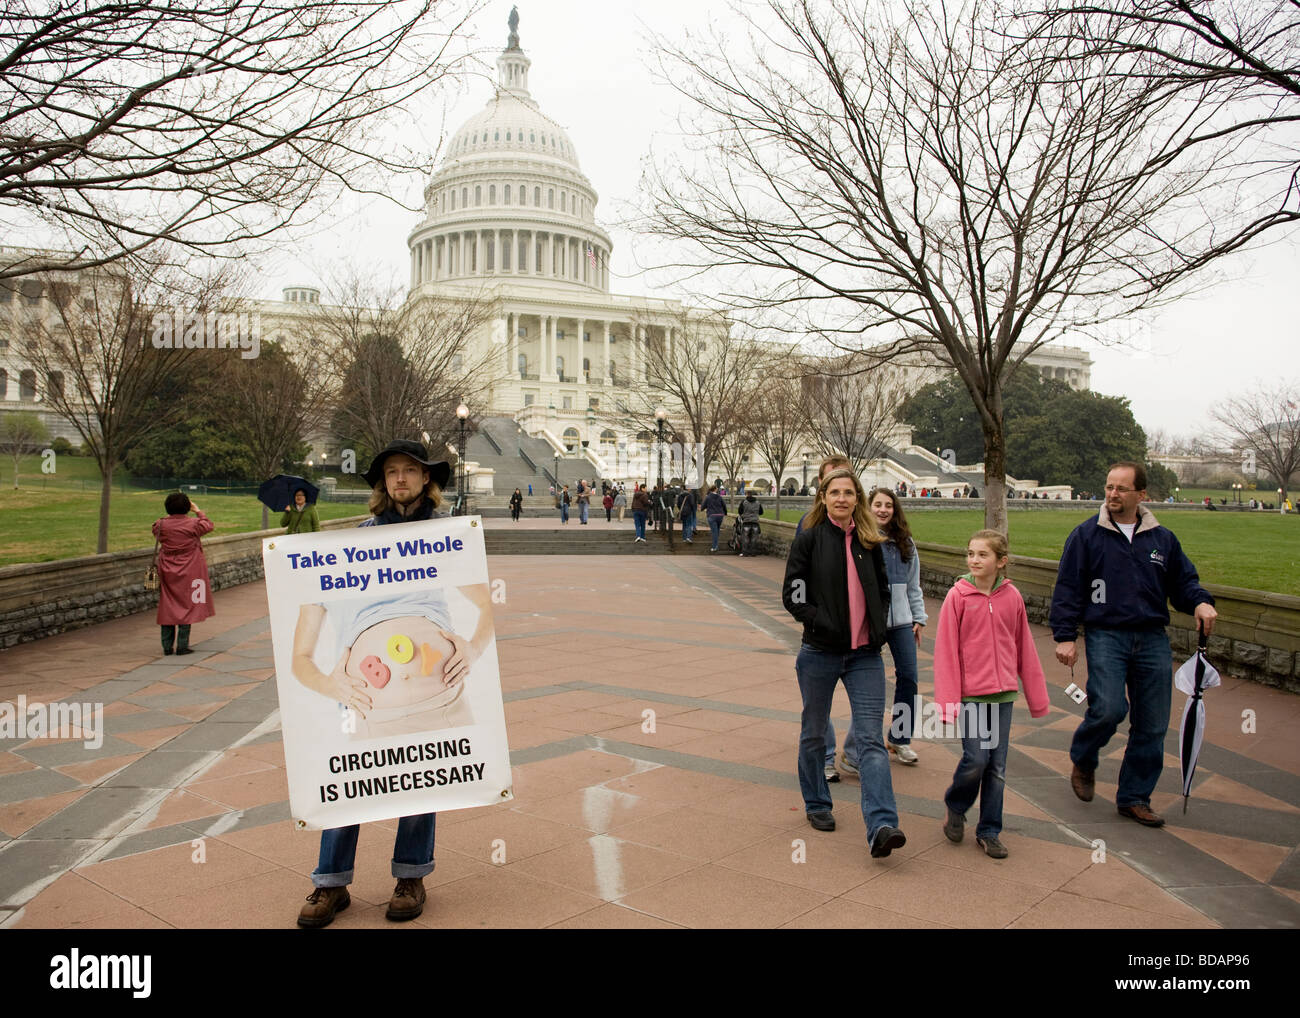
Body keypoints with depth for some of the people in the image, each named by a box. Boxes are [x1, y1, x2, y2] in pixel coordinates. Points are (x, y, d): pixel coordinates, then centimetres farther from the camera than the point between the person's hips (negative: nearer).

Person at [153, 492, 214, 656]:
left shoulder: (161, 524, -4)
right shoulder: (193, 524, -11)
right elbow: (209, 525, 9)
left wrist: (169, 516, 22)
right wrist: (198, 511, 20)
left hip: (167, 573, 3)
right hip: (188, 573, -3)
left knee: (167, 607, 10)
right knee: (186, 606, 3)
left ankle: (167, 646, 13)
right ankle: (182, 645, 1)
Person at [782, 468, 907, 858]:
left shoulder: (868, 542, 8)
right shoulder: (810, 539, -3)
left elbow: (882, 590, 19)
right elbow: (792, 595, -7)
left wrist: (878, 629, 5)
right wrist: (825, 625, -15)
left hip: (865, 655, 2)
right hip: (820, 654, -2)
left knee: (871, 739, -7)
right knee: (814, 734, 12)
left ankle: (881, 825, -13)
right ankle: (816, 805, 32)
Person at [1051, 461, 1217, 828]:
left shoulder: (1163, 538, 11)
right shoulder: (1086, 535, 1)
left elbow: (1184, 581, 19)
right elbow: (1067, 589, 0)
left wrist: (1200, 602, -4)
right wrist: (1065, 636, -6)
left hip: (1153, 640, 4)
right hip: (1105, 636, -4)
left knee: (1152, 725, 5)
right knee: (1108, 709, -19)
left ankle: (1134, 797, 20)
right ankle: (1083, 761, 13)